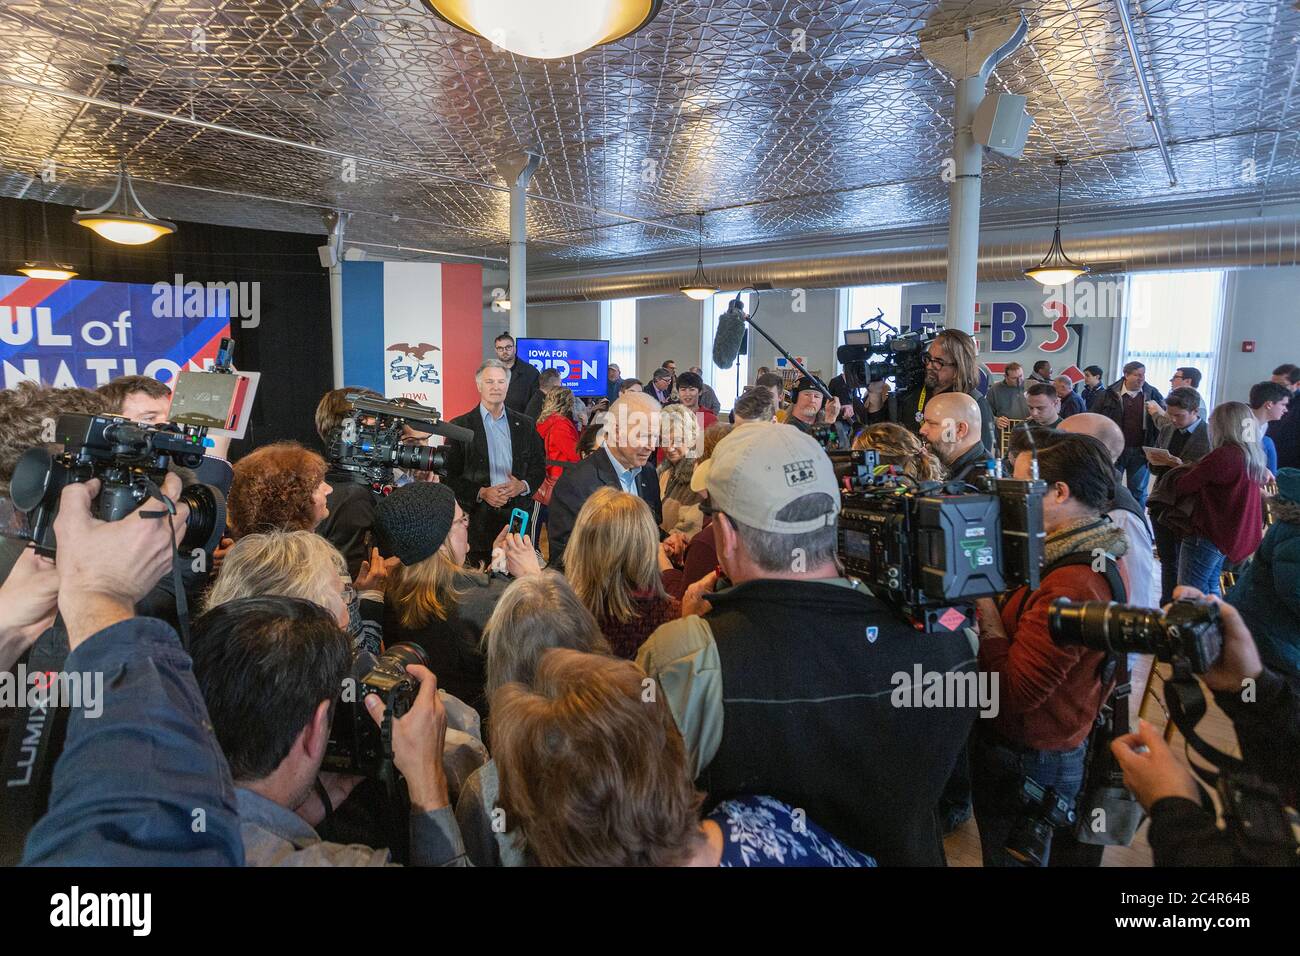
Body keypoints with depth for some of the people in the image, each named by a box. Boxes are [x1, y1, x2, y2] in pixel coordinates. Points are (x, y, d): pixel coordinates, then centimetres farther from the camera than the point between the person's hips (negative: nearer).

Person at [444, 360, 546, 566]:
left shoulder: (525, 425, 12)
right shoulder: (459, 425, 3)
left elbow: (539, 466, 13)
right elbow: (451, 475, 0)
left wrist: (523, 486, -7)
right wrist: (481, 492, -13)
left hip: (518, 514, 2)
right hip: (478, 516, -2)